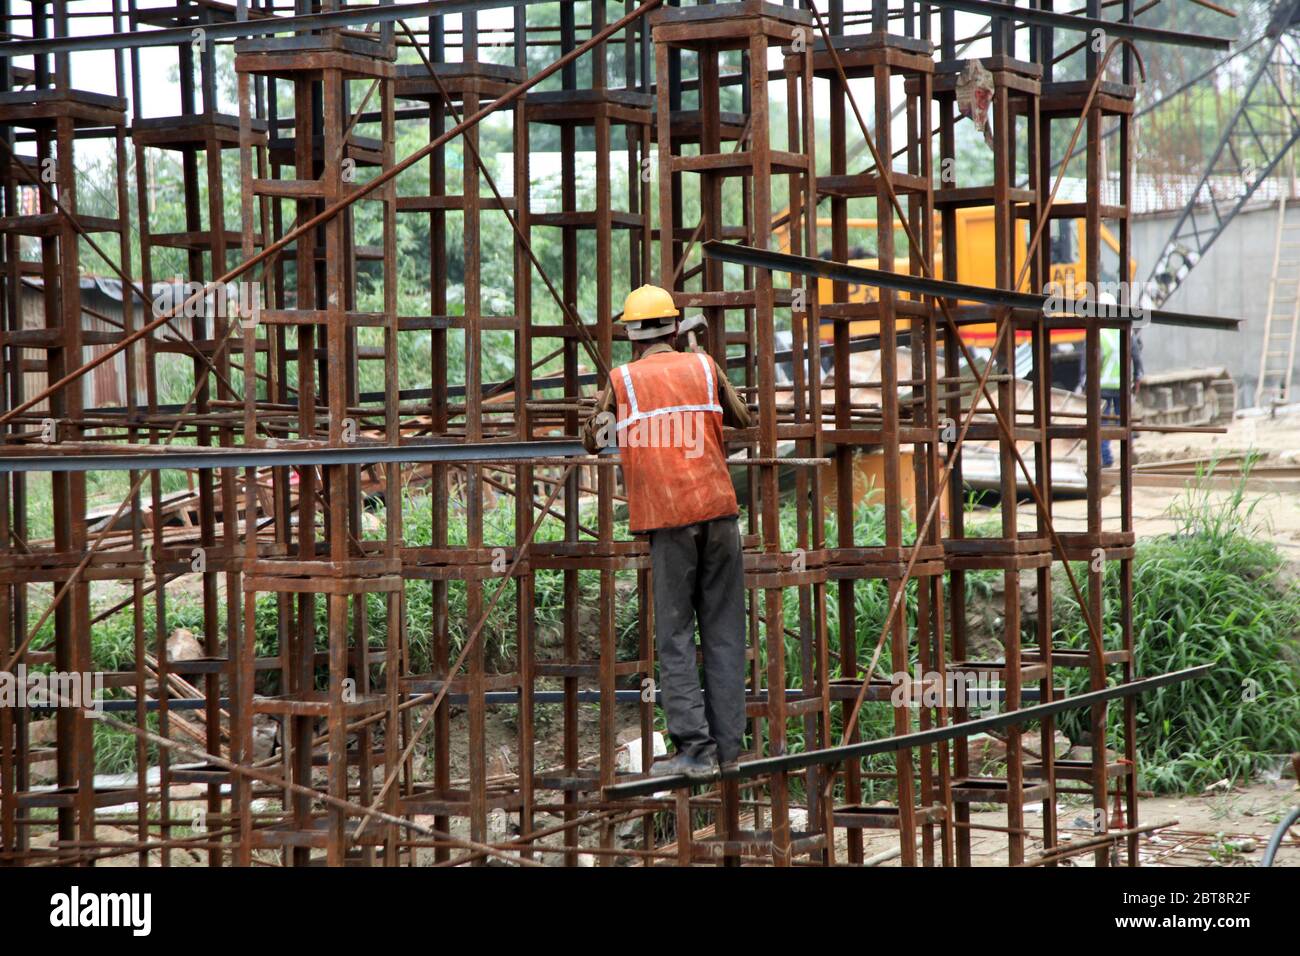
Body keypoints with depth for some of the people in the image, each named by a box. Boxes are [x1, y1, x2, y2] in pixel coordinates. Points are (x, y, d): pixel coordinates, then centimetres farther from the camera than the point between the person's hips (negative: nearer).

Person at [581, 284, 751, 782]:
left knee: (675, 636, 1)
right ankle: (727, 743, 7)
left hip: (668, 521, -2)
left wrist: (602, 402, 33)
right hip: (719, 511, 2)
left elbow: (592, 441, 14)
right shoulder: (704, 367, 7)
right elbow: (742, 419, 21)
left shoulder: (622, 380, 1)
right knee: (723, 631, 8)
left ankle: (694, 748, -6)